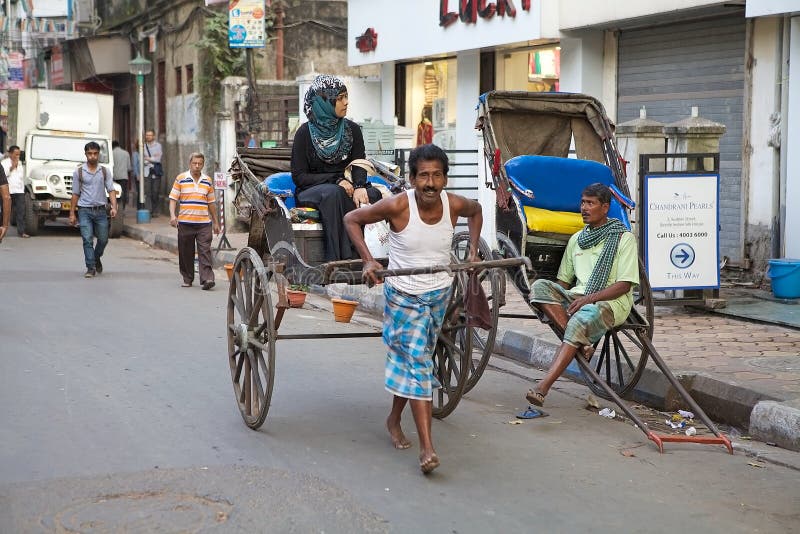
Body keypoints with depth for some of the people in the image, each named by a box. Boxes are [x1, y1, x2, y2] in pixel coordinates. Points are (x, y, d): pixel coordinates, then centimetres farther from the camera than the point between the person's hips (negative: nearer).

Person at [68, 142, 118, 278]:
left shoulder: (105, 171, 6)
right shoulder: (79, 172, 3)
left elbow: (111, 190, 2)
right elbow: (75, 194, 6)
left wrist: (114, 207, -14)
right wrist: (72, 213, 3)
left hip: (100, 210, 2)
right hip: (84, 210, -2)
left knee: (103, 239, 9)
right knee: (87, 240, -8)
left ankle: (96, 259, 36)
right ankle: (91, 268, -4)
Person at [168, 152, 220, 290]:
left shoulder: (208, 181, 10)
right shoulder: (180, 179, 3)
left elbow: (211, 203, 16)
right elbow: (173, 199, 1)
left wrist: (215, 222, 16)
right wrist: (172, 215, -14)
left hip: (204, 223, 1)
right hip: (185, 223, -1)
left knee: (205, 252, -9)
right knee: (186, 253, 6)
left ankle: (207, 279, -14)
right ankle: (187, 279, 18)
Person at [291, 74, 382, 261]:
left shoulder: (352, 130, 8)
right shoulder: (305, 133, -2)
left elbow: (359, 165, 1)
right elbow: (299, 176, -5)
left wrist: (359, 187, -23)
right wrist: (337, 179, -17)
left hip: (346, 189, 3)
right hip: (310, 192, -3)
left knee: (372, 194, -28)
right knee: (333, 193, -37)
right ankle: (337, 259, -42)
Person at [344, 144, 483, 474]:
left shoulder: (454, 205, -9)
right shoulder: (398, 206, -20)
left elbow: (476, 211, 16)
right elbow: (351, 219, -7)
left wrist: (473, 249, 7)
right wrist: (368, 260, -16)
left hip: (438, 295, 4)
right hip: (403, 296, -4)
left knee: (410, 362, 17)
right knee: (418, 364, -12)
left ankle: (394, 420, 41)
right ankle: (427, 448, -14)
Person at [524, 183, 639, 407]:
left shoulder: (623, 238, 0)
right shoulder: (576, 239, 17)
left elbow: (625, 285, -7)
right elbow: (564, 281, 18)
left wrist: (590, 298, -20)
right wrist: (550, 300, -5)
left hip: (610, 303, -6)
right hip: (577, 298, 6)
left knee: (579, 321, -37)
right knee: (539, 286, -20)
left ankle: (541, 388, -43)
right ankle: (581, 342, -29)